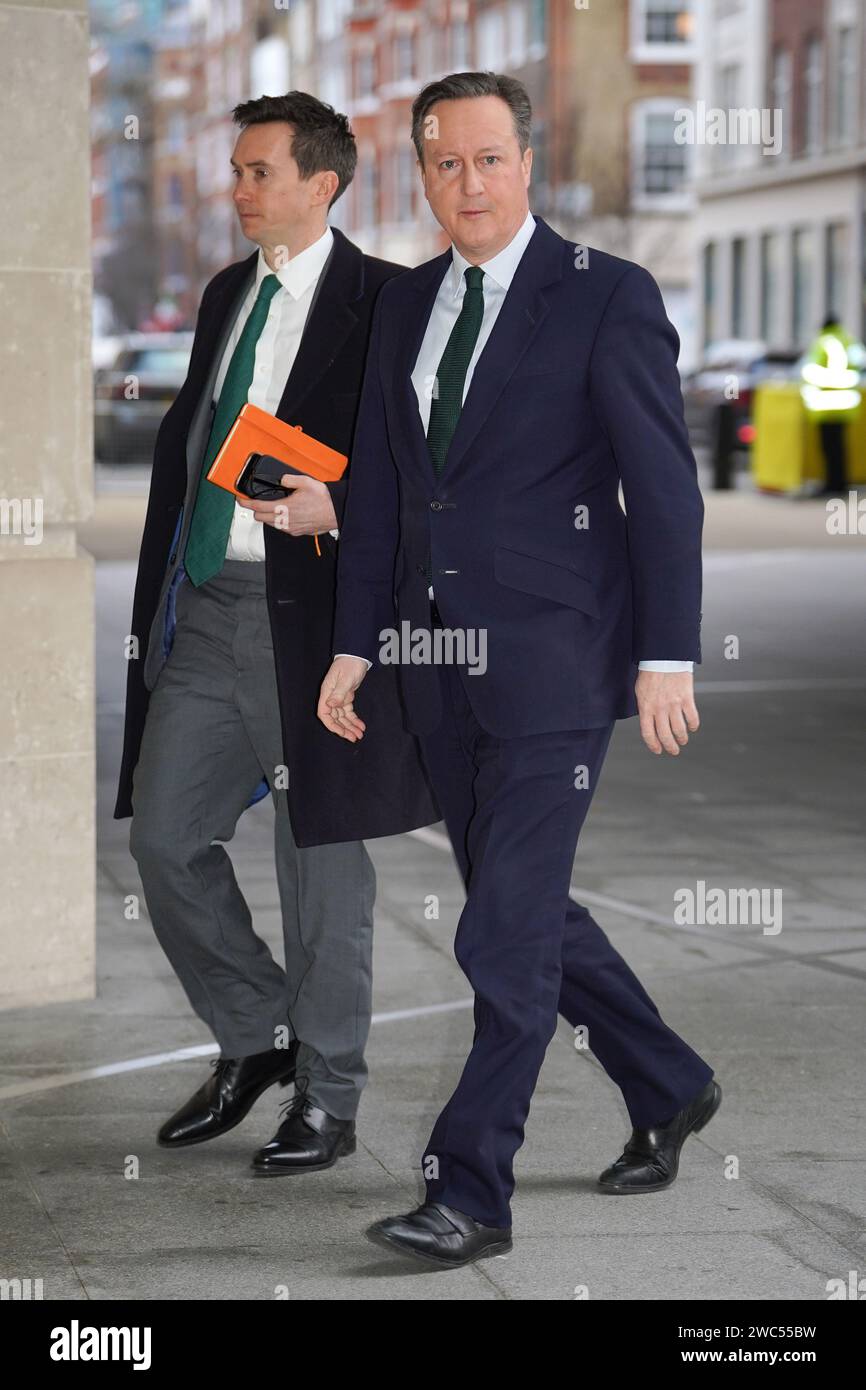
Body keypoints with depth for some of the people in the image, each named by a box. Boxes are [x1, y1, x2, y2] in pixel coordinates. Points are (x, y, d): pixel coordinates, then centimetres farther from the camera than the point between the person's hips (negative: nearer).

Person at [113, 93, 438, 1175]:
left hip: (307, 608, -7)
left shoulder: (378, 303, -6)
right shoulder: (227, 294, 16)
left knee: (320, 858, 2)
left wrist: (332, 506, -26)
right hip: (207, 605, 7)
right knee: (163, 838, 6)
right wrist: (159, 591, 17)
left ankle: (325, 1100, 14)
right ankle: (256, 1040, 24)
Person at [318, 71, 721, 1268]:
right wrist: (355, 646, 11)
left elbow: (663, 484, -8)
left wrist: (667, 656, -12)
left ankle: (471, 1193, -3)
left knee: (506, 930, -9)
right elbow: (377, 488, 15)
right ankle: (668, 1090, 34)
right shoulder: (405, 307, 12)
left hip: (553, 654, -7)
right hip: (443, 664, 7)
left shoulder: (607, 297, -6)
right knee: (524, 907, 15)